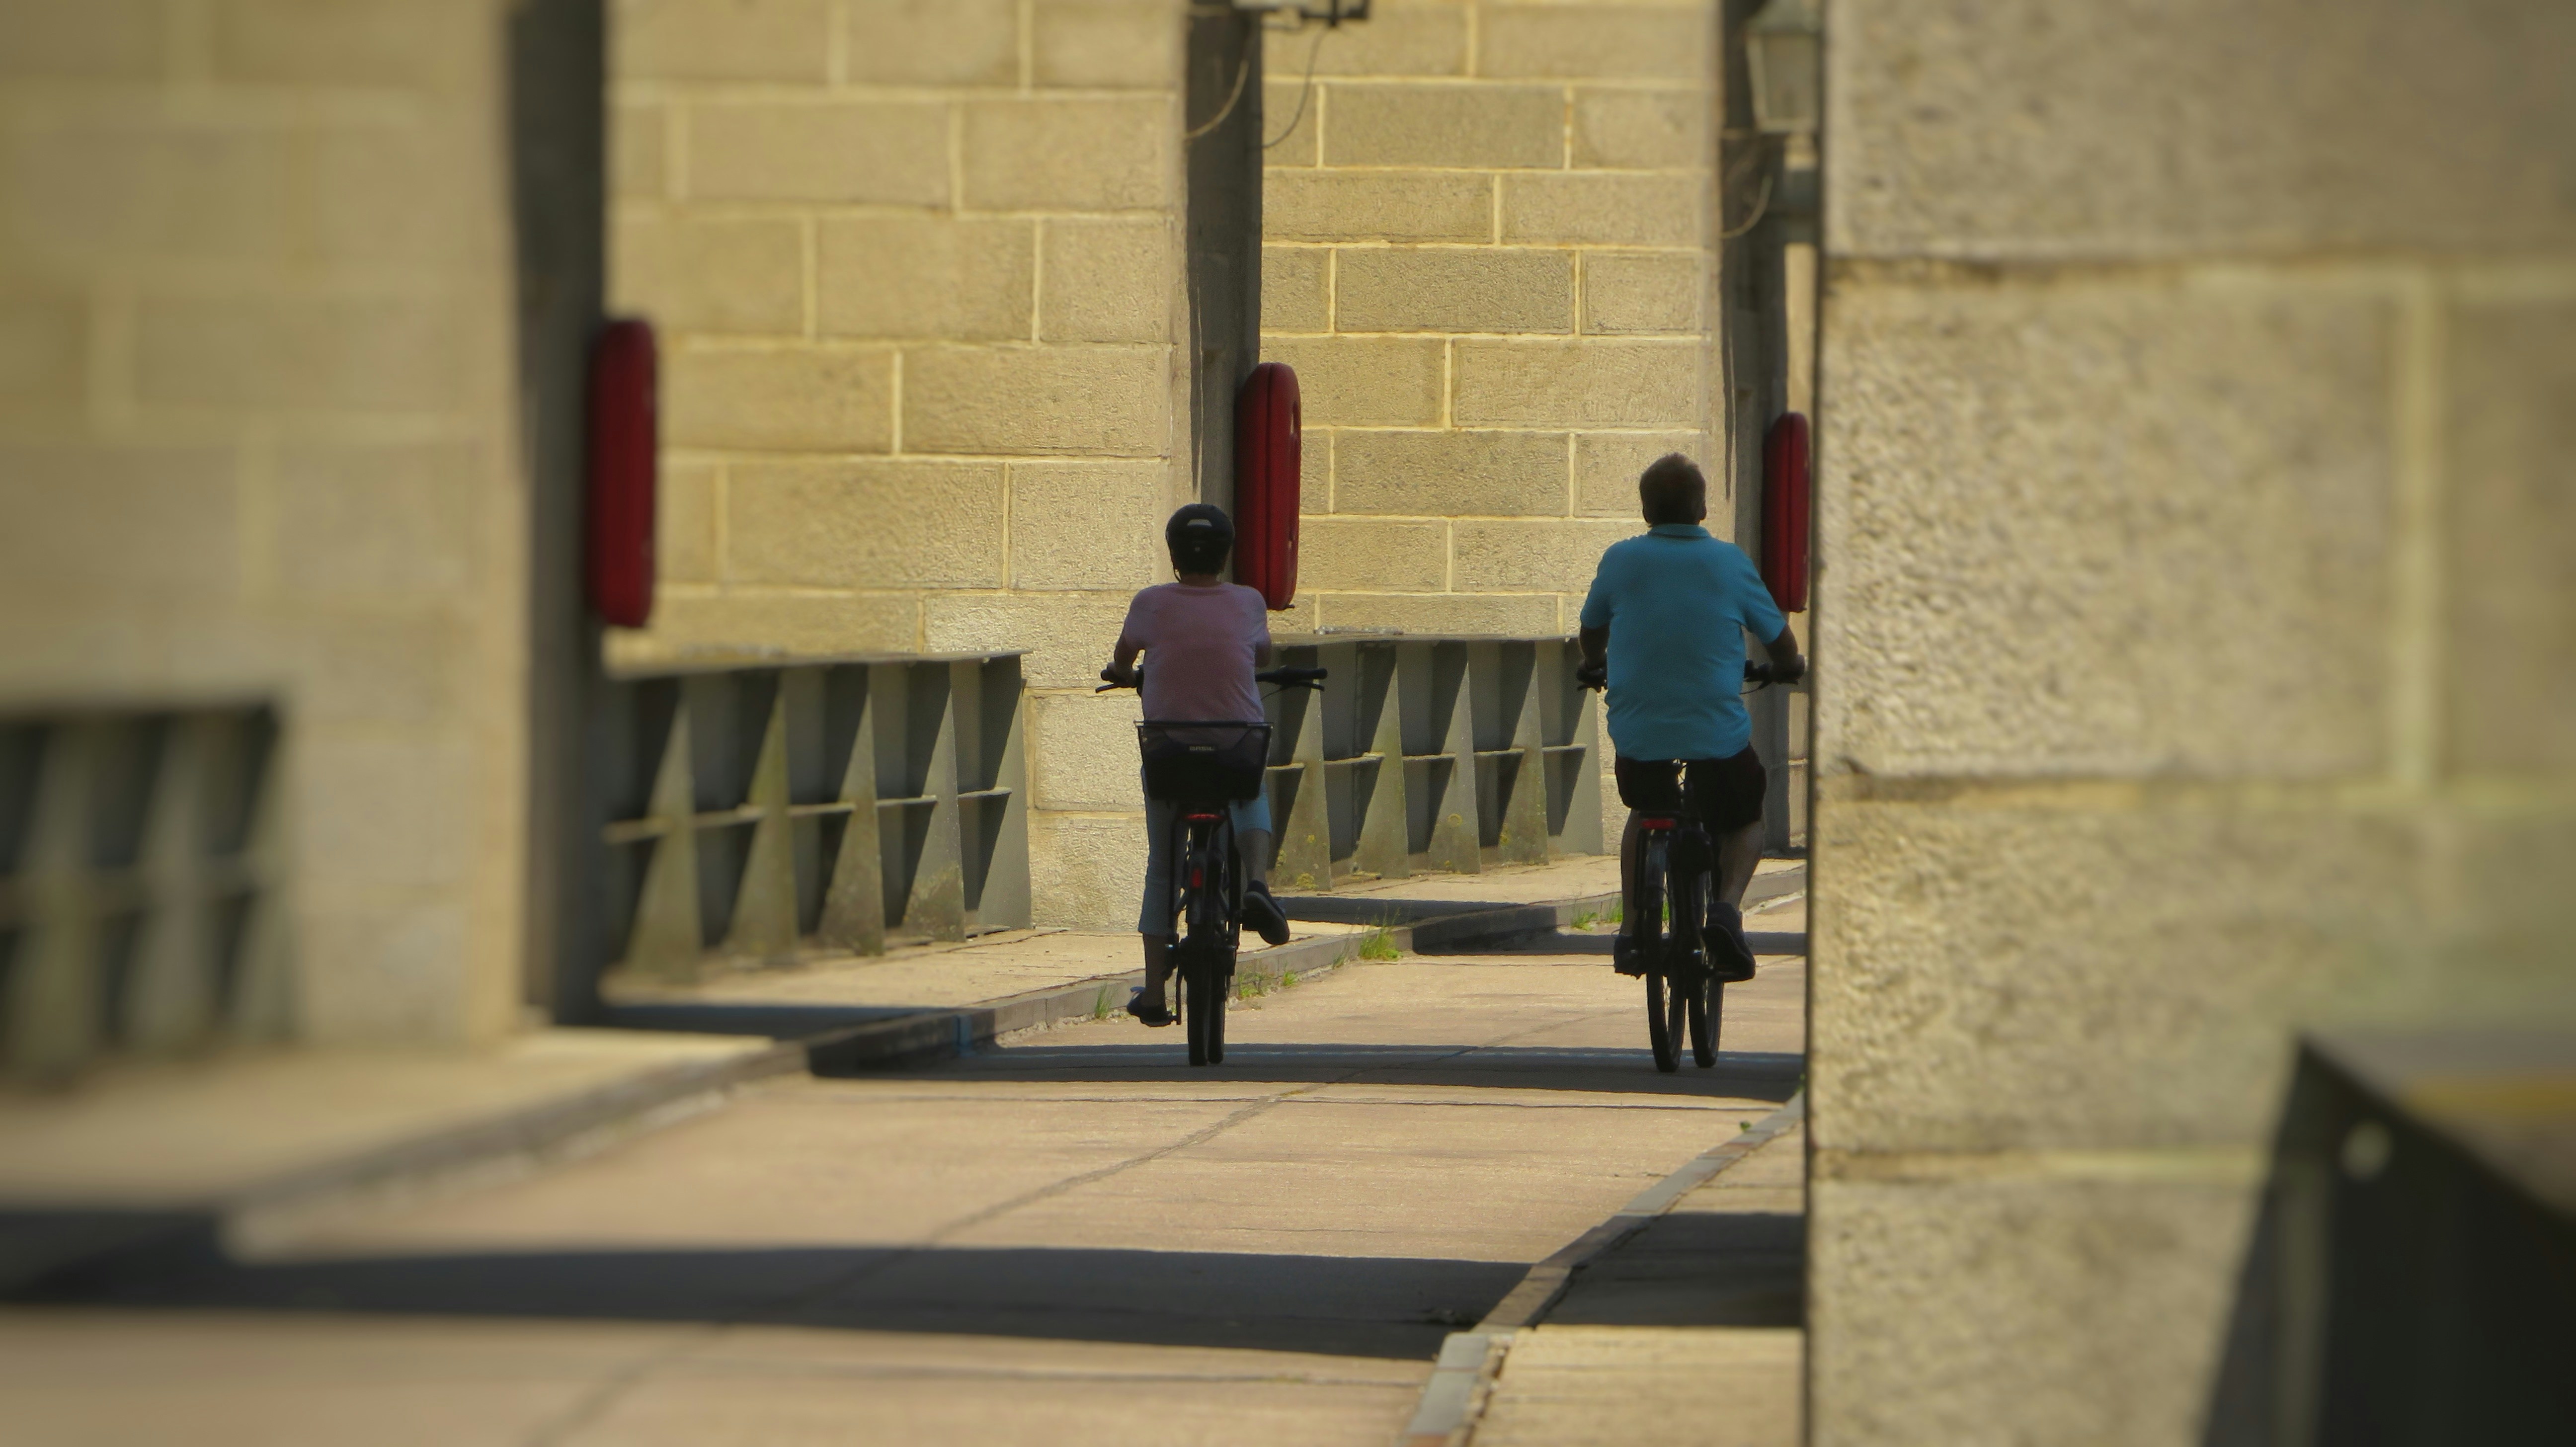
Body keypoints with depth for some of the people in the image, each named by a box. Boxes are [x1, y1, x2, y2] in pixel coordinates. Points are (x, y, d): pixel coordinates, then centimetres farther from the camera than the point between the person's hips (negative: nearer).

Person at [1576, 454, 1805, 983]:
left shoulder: (1621, 561, 1)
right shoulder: (1729, 562, -1)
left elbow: (1591, 630, 18)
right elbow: (1779, 639, 12)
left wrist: (1594, 666, 41)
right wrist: (1790, 667, 35)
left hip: (1637, 735, 1)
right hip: (1718, 735, -1)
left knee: (1644, 814, 31)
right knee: (1745, 821, 24)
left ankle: (1633, 926, 17)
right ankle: (1726, 905, -3)